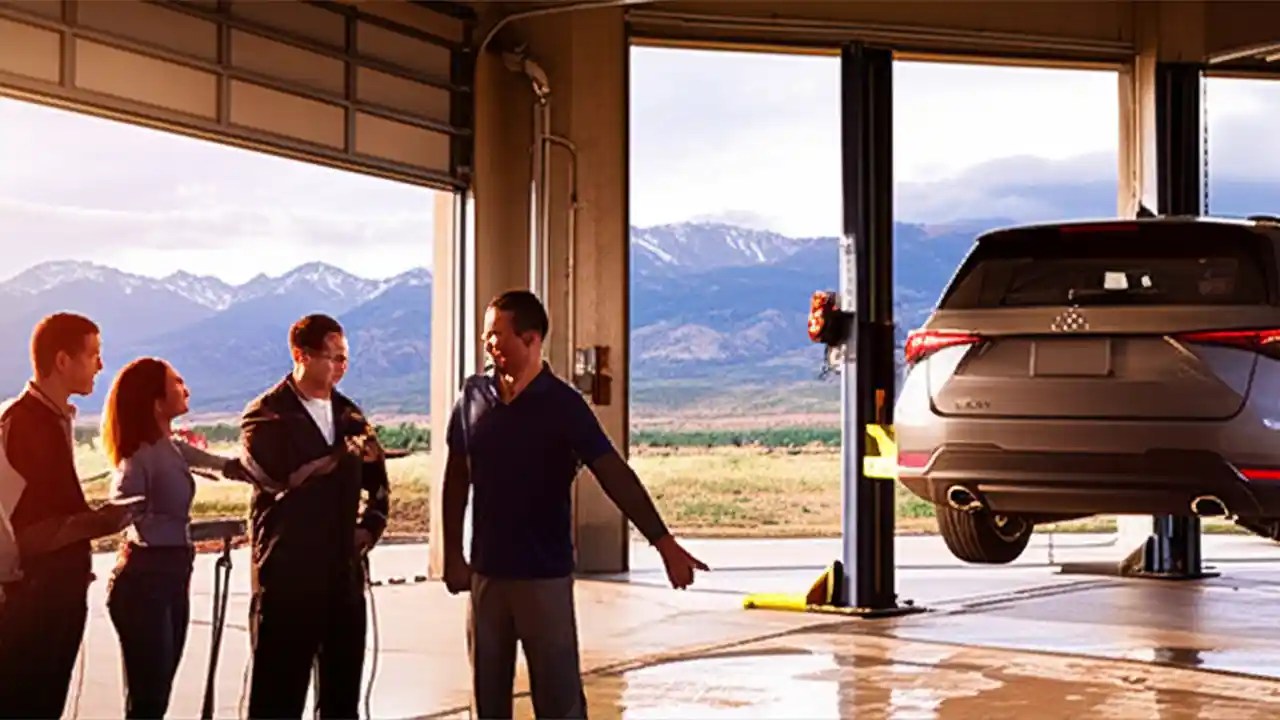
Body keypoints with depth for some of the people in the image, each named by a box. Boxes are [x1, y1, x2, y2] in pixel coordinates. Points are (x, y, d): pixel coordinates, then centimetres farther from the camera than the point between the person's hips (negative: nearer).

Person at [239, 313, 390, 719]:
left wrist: (369, 528, 9)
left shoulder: (349, 415, 12)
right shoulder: (265, 415, -5)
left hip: (344, 574, 6)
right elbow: (279, 475, -23)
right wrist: (347, 453, -18)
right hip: (287, 575, -5)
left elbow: (378, 482, 24)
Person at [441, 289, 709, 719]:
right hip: (487, 571, 4)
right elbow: (457, 479, 11)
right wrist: (453, 555, 8)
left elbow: (616, 476, -17)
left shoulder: (562, 404, -11)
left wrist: (664, 543, -26)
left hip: (545, 574, -4)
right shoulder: (474, 396, 1)